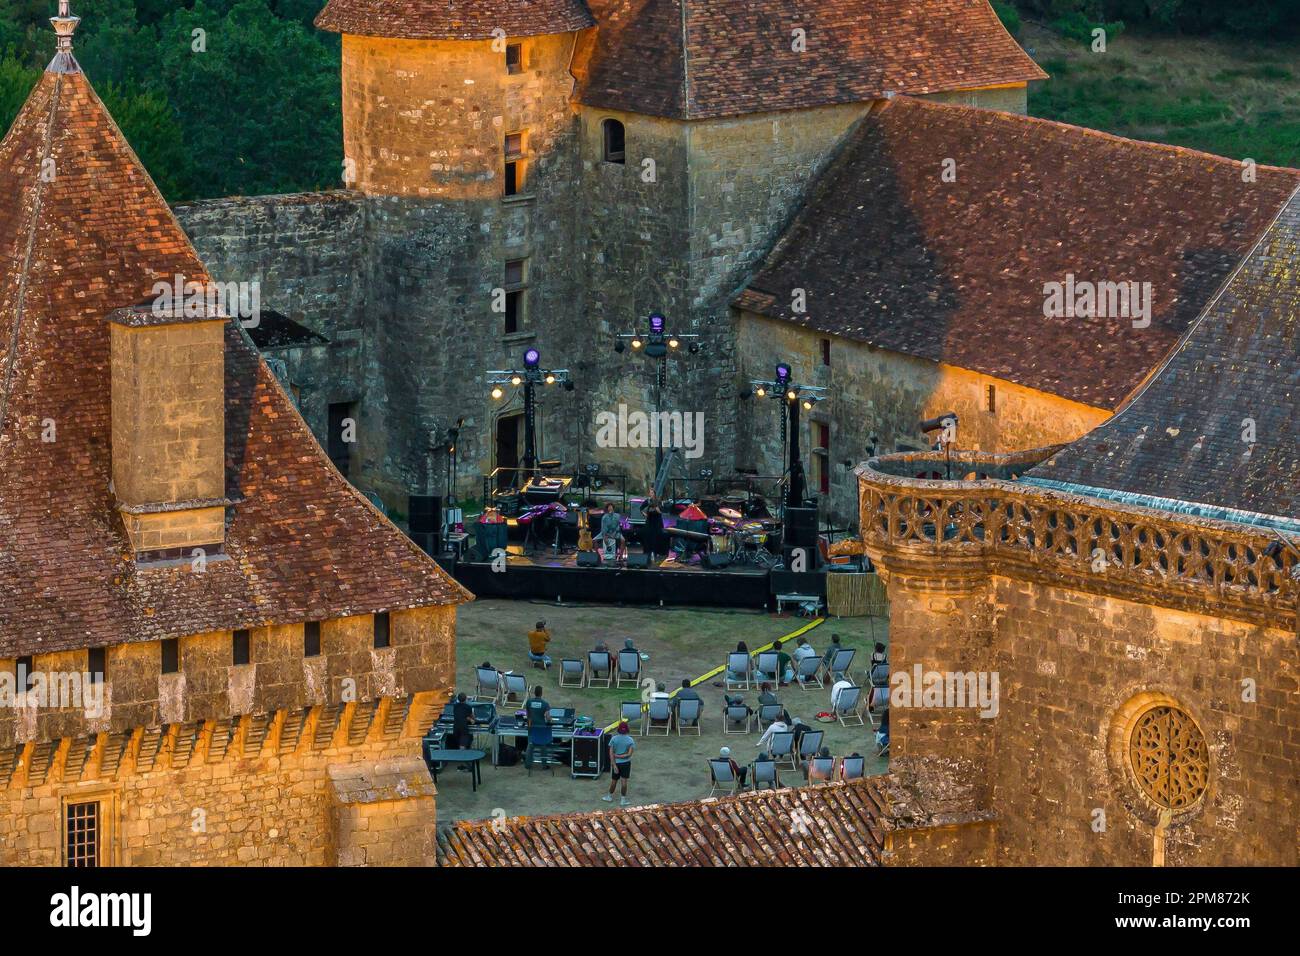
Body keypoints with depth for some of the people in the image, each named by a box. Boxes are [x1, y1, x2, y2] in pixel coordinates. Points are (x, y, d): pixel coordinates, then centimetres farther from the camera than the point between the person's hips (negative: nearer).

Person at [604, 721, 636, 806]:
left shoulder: (614, 739, -11)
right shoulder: (630, 740, -12)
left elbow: (611, 753, -14)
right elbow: (629, 754, -17)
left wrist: (614, 765, -12)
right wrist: (621, 756, -10)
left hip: (616, 763, 1)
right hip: (626, 763, -1)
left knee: (613, 781, 17)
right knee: (624, 781, 6)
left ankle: (610, 796, 33)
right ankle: (623, 800, 11)